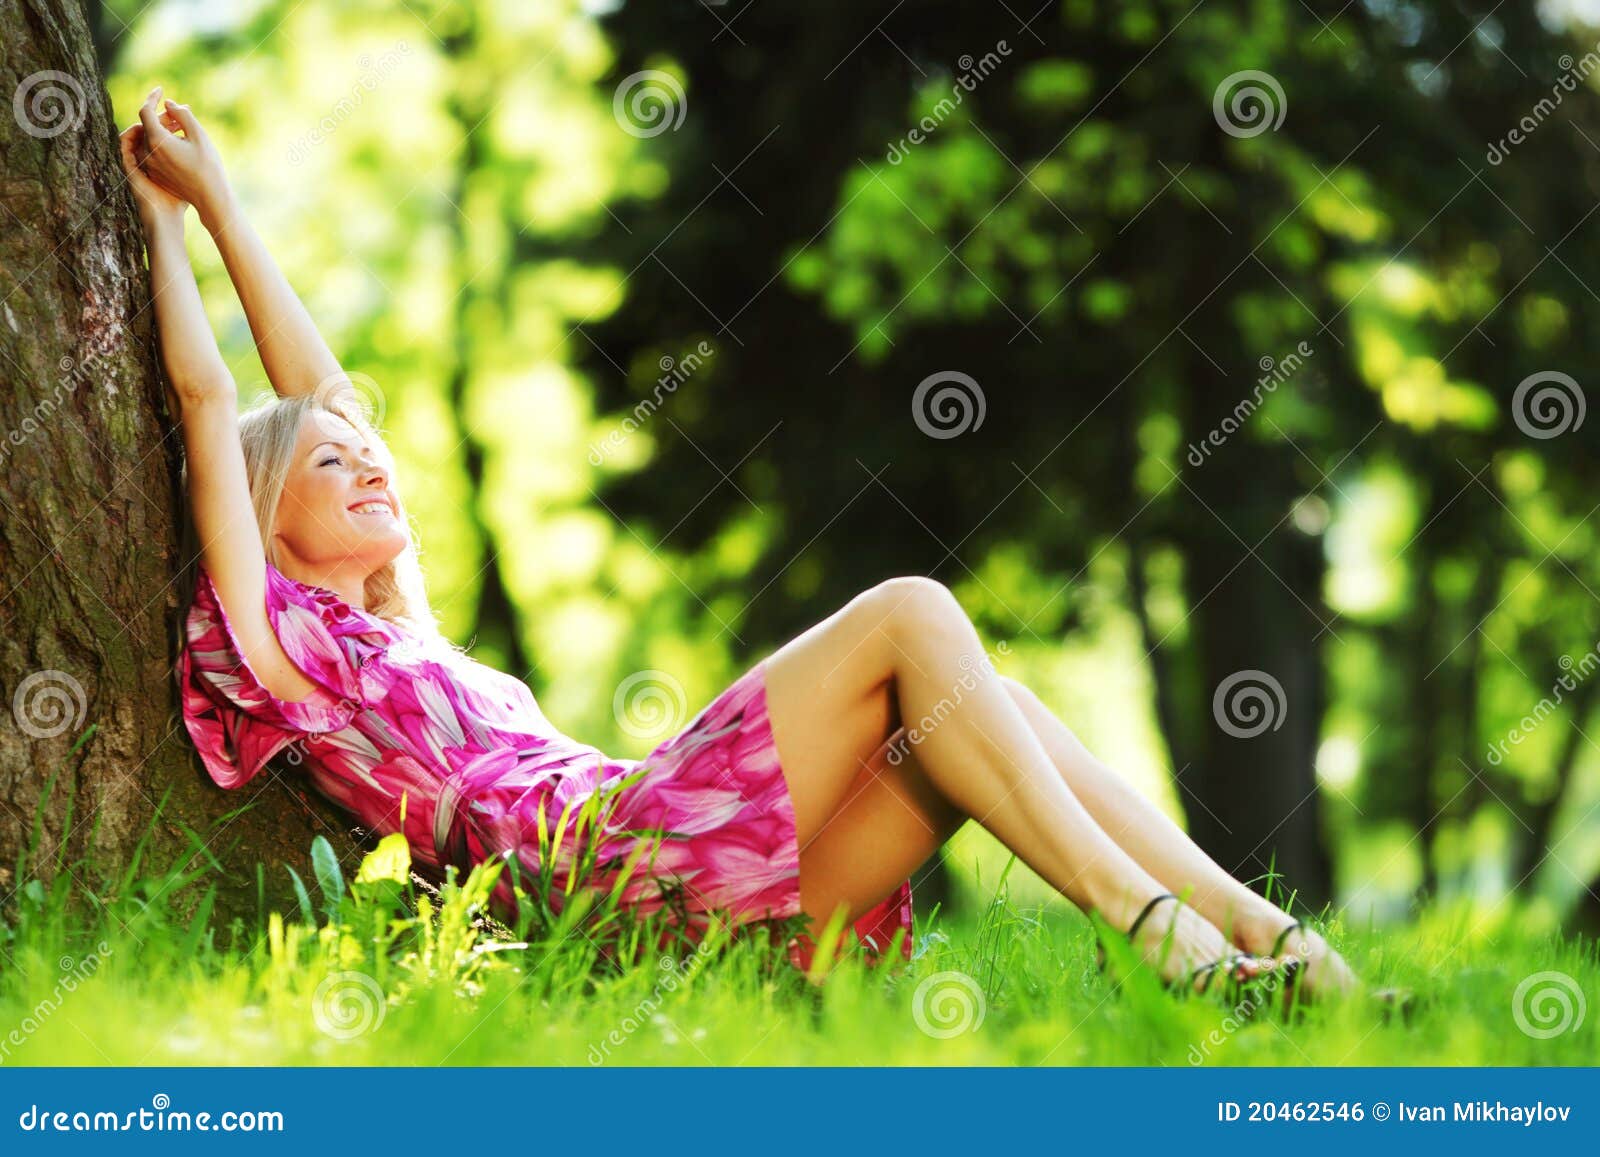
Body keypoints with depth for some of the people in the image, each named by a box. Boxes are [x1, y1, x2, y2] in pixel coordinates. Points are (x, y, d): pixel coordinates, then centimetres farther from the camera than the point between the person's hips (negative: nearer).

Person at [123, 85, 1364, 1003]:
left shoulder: (392, 640, 35)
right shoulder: (274, 636, 13)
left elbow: (322, 391, 39)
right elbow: (205, 397, 12)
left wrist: (223, 201, 41)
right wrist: (173, 213, 25)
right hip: (610, 860, -9)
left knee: (976, 709, -7)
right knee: (908, 612, -15)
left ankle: (1272, 938, -17)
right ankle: (1152, 933, -25)